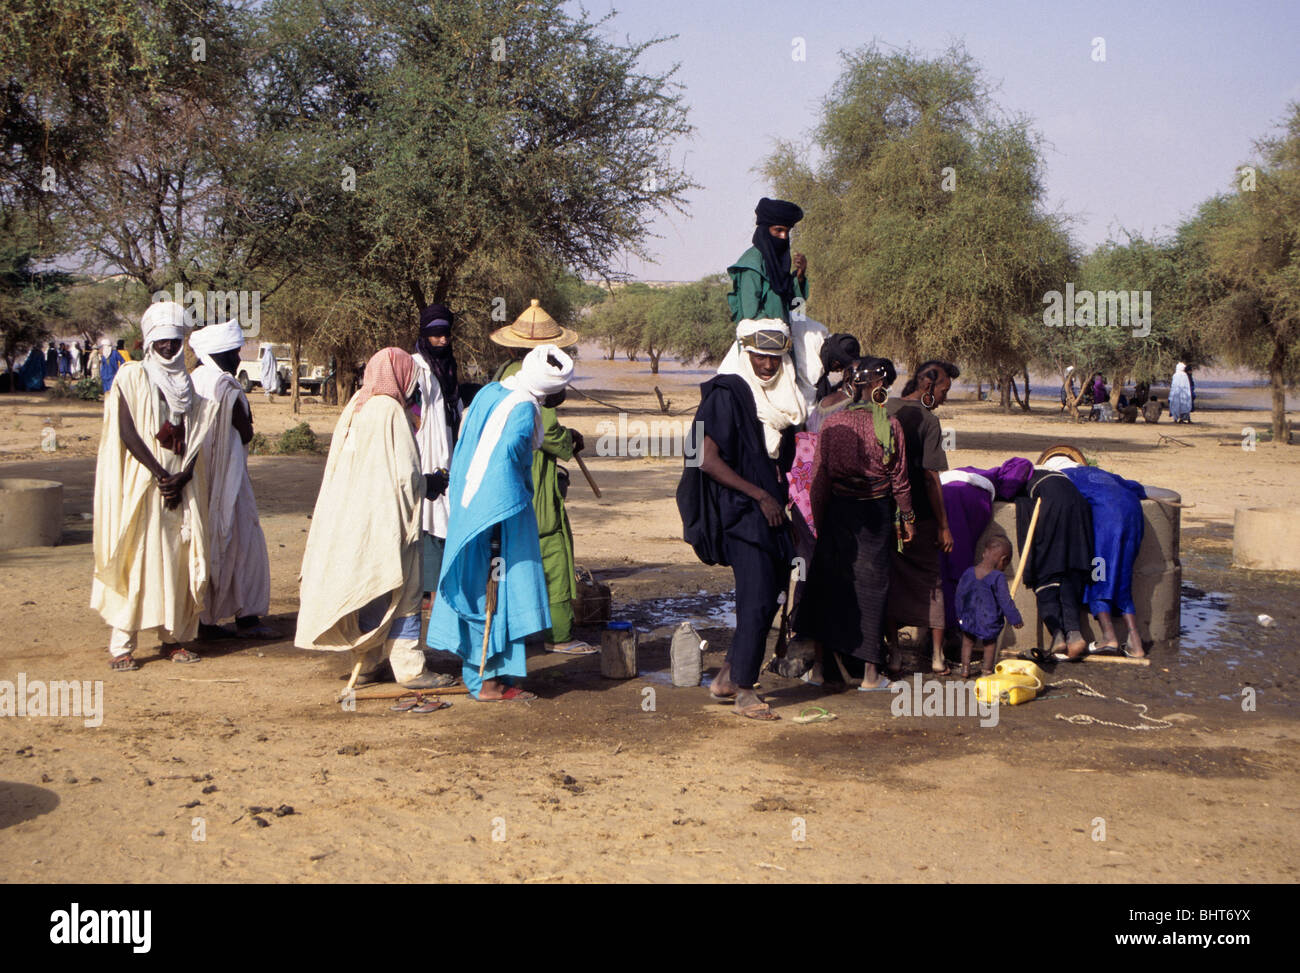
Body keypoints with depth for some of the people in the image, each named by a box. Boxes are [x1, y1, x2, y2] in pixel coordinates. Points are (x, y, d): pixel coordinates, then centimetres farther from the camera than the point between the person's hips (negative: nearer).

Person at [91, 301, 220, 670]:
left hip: (182, 488, 5)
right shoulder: (132, 377, 0)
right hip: (142, 483, -4)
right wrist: (159, 474, -14)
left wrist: (182, 477, -7)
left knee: (179, 561, 3)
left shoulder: (187, 383, 13)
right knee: (136, 561, -7)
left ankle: (174, 637, 11)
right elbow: (127, 432, -9)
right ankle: (122, 645, -4)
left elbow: (195, 437, 9)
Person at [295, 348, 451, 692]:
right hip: (385, 519, -8)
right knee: (400, 592, -1)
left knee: (365, 590, 14)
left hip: (350, 518, 8)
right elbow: (405, 475, -18)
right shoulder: (390, 412, -15)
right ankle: (409, 667, 2)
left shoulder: (355, 408, 8)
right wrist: (428, 483, 2)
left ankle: (366, 663, 20)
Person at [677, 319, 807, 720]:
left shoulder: (783, 398, 13)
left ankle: (726, 678, 21)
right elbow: (707, 460, -16)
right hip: (741, 512, -8)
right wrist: (760, 496, -15)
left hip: (771, 510, 8)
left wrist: (781, 496, 9)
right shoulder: (728, 395, -10)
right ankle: (744, 690, 1)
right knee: (757, 599, -10)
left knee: (769, 593, 9)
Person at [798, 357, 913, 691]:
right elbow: (899, 480, -4)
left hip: (838, 512, 1)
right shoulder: (890, 425, -9)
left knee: (830, 583, 12)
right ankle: (870, 673, 10)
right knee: (872, 587, 7)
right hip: (876, 514, -1)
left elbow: (819, 480, -1)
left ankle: (828, 668, 17)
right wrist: (906, 517, 9)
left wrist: (818, 522, 9)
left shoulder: (832, 424, -4)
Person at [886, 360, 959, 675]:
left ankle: (893, 651, 13)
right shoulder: (928, 421, -13)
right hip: (918, 516, -4)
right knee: (931, 581, 8)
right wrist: (944, 526, -9)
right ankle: (936, 655, 12)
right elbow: (931, 478, -15)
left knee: (889, 580, 12)